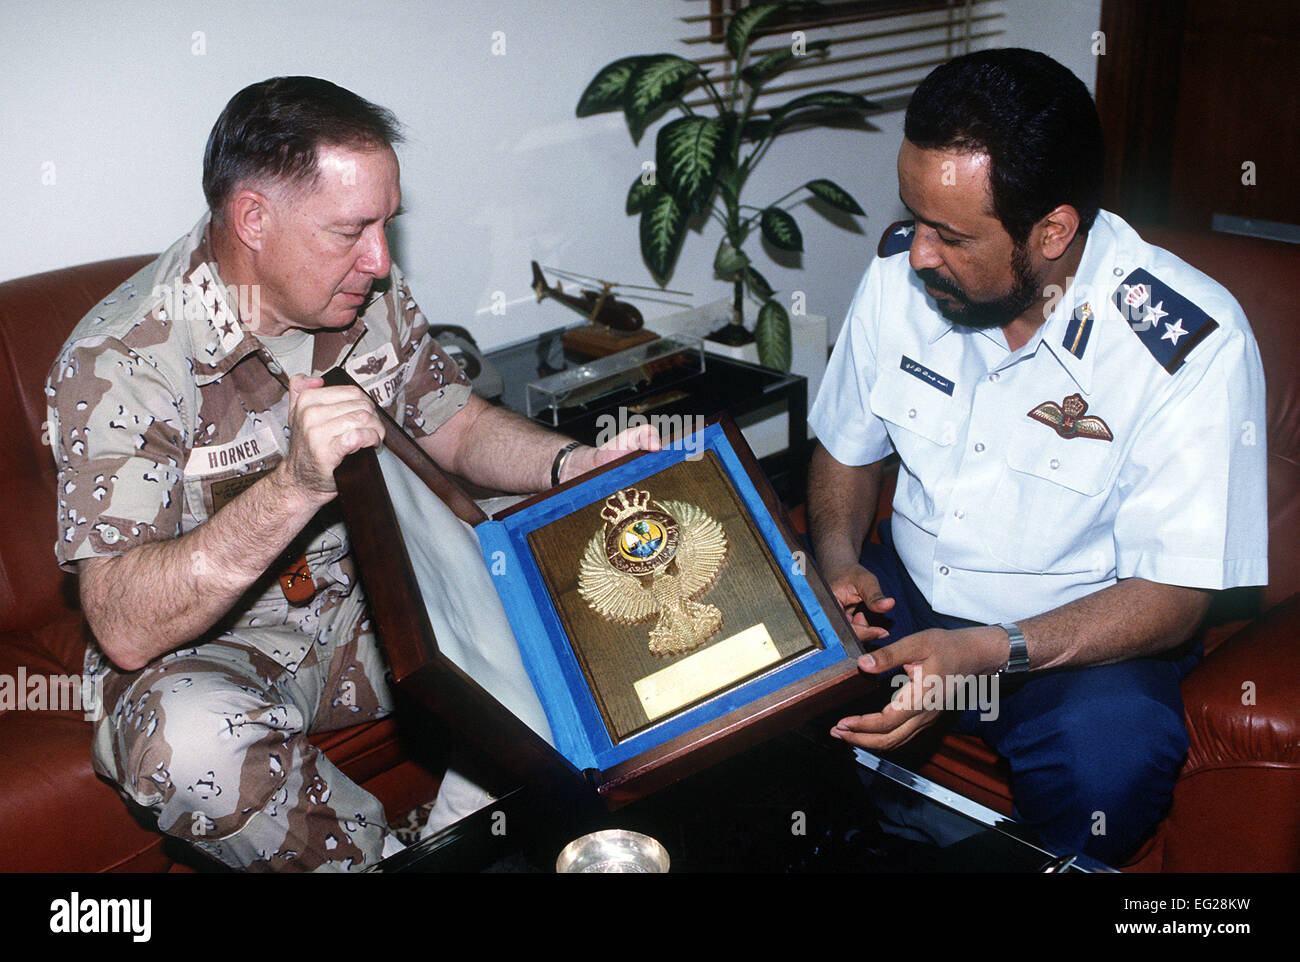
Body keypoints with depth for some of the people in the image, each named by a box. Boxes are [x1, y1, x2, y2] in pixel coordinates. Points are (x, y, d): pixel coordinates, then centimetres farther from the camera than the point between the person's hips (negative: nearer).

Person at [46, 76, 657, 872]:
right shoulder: (121, 361, -23)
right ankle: (385, 858, -12)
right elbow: (125, 630, -30)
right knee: (194, 742, -38)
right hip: (205, 649, -4)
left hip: (374, 607, 5)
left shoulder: (372, 296, -5)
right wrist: (296, 484, -44)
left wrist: (575, 465, -13)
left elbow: (458, 427, 9)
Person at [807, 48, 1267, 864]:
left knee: (1108, 753, -36)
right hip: (906, 594, 4)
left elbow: (1170, 599, -19)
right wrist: (837, 559, -12)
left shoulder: (1193, 345, -21)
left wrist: (984, 655, -34)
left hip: (1080, 637, -4)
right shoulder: (901, 271, -7)